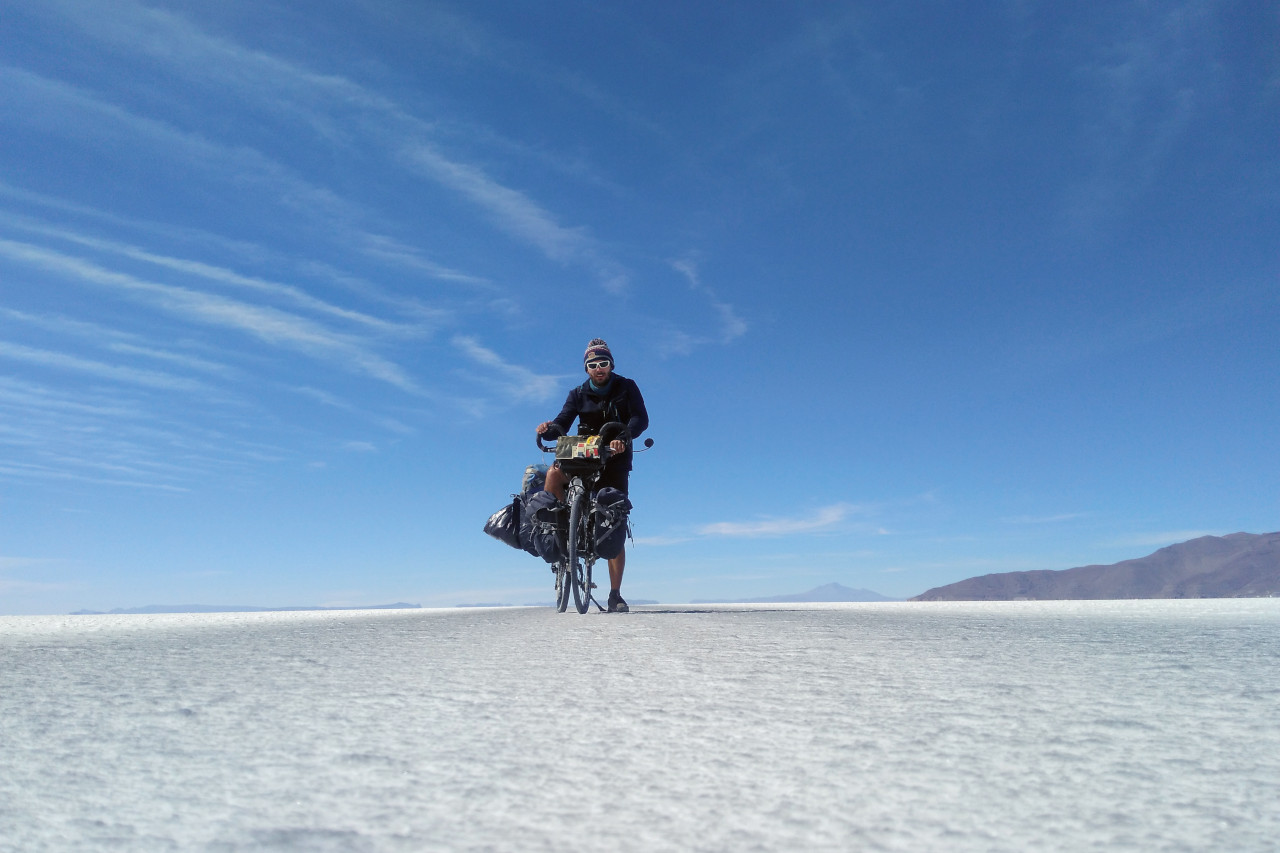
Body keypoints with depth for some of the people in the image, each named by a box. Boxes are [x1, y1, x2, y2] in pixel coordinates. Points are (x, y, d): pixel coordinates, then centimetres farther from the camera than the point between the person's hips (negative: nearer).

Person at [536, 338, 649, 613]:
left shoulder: (626, 388, 0)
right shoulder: (578, 394, 6)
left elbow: (640, 418, -15)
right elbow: (563, 423, -6)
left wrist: (624, 437, -35)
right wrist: (549, 429, -31)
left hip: (615, 460, -2)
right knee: (554, 474, -32)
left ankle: (615, 595, 2)